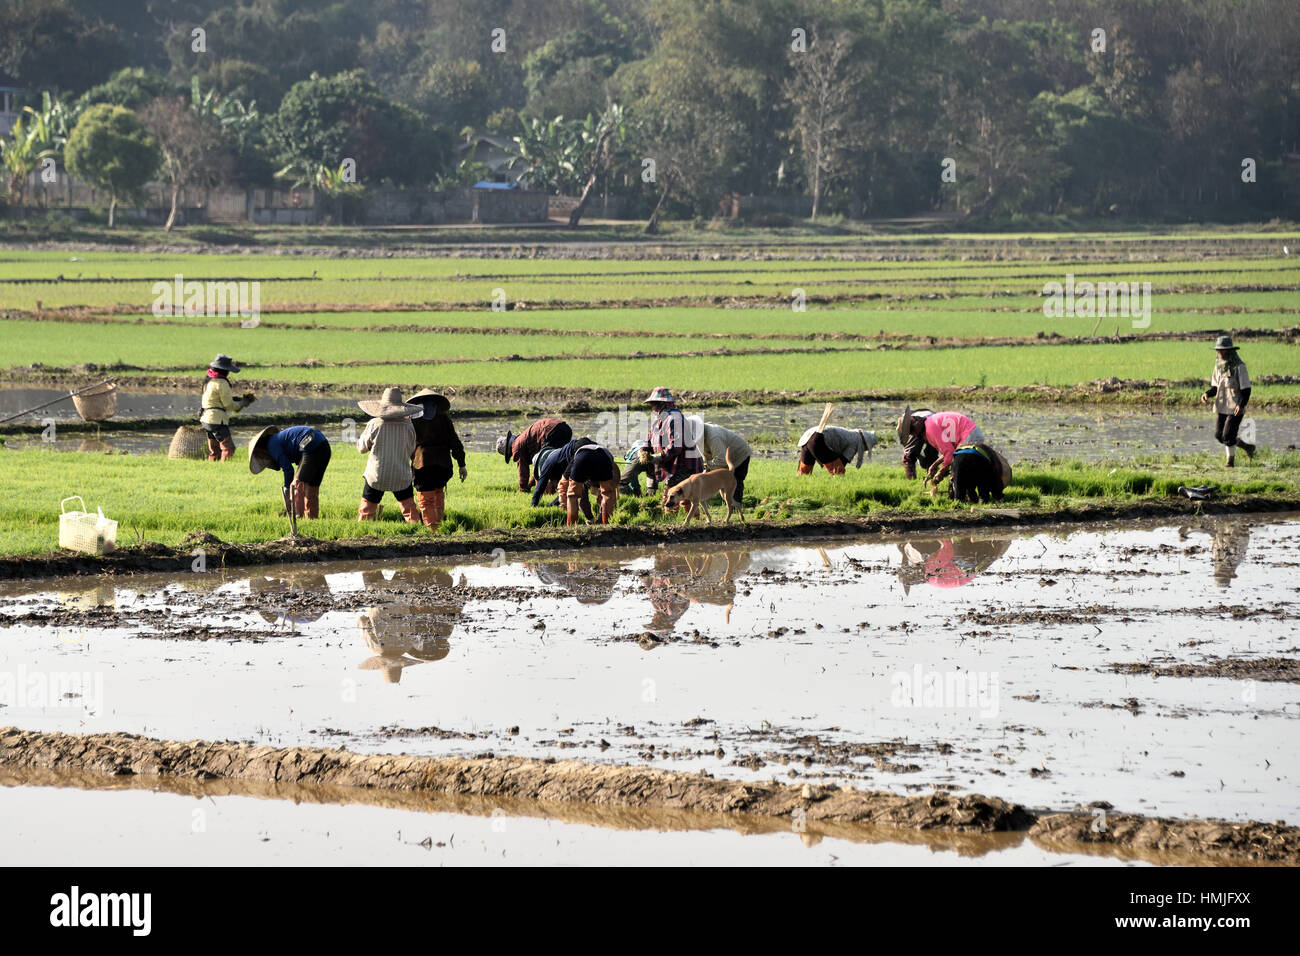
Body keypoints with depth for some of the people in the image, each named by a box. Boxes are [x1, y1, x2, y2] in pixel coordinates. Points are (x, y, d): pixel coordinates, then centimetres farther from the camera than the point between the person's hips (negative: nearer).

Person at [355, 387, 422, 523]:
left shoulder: (374, 424, -12)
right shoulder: (408, 426, -8)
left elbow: (362, 448, 0)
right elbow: (411, 450, 5)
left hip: (376, 476, -1)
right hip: (401, 478, 1)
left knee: (366, 512, 9)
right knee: (410, 511, 11)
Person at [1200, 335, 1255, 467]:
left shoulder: (1239, 366, -13)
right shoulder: (1219, 365, 7)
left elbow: (1246, 389, -14)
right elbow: (1215, 386, 15)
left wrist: (1241, 404, -27)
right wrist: (1207, 394, -6)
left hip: (1236, 407, -7)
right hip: (1223, 406, 7)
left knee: (1228, 436, -7)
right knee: (1219, 435, 7)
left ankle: (1230, 461, 12)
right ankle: (1247, 447, 24)